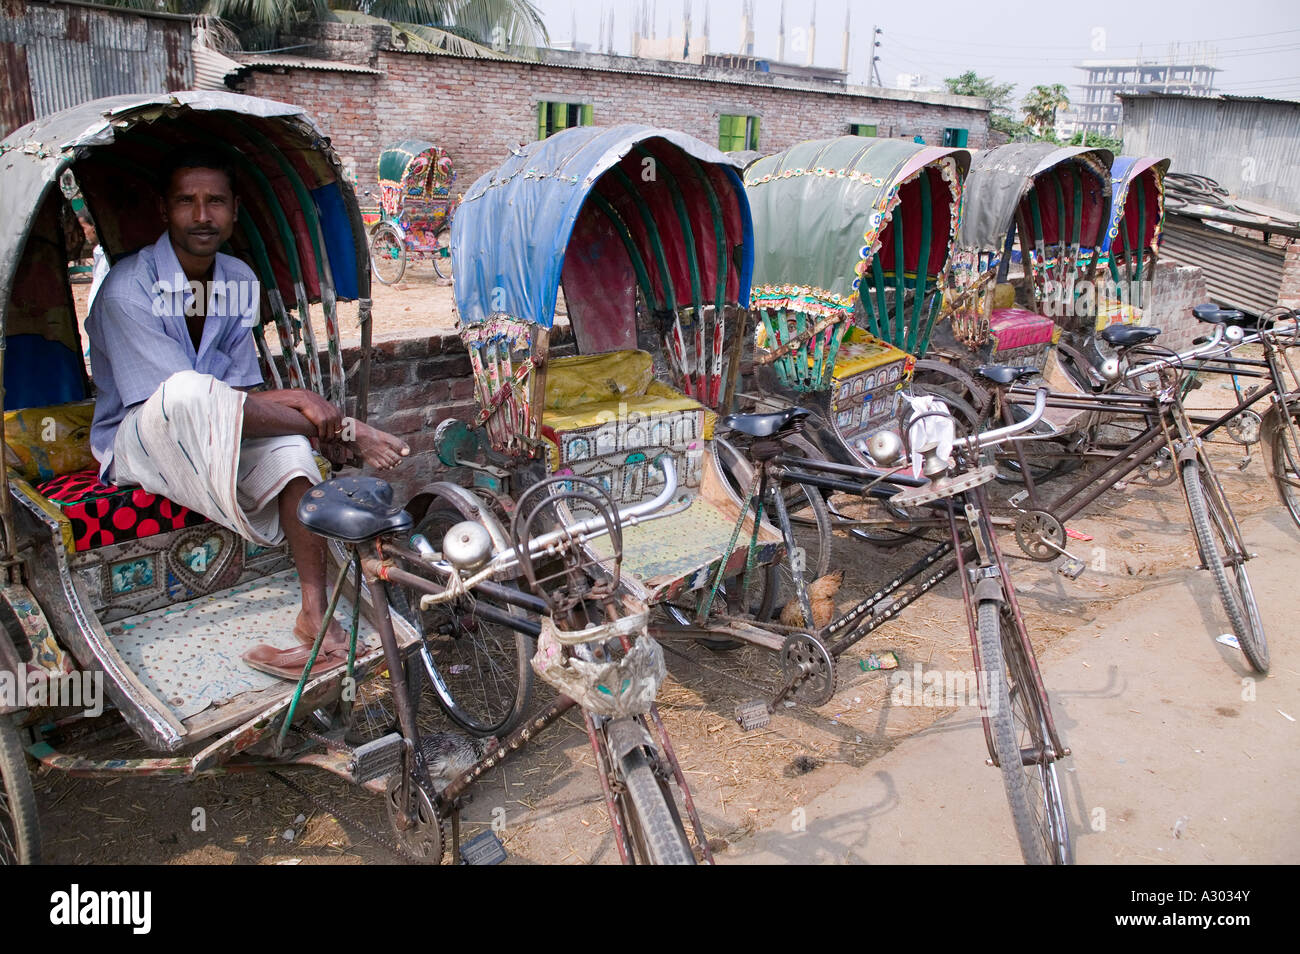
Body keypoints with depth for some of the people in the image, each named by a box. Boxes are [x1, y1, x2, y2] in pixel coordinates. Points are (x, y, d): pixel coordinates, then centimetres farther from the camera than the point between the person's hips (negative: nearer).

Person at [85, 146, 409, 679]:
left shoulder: (240, 280, 1)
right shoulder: (127, 289, -19)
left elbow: (241, 394, 2)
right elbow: (180, 394, -25)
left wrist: (294, 403, -23)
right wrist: (309, 408, -31)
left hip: (215, 440, 5)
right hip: (139, 442, -5)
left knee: (288, 442, -30)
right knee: (188, 392, -40)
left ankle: (316, 618, -34)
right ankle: (349, 433, -29)